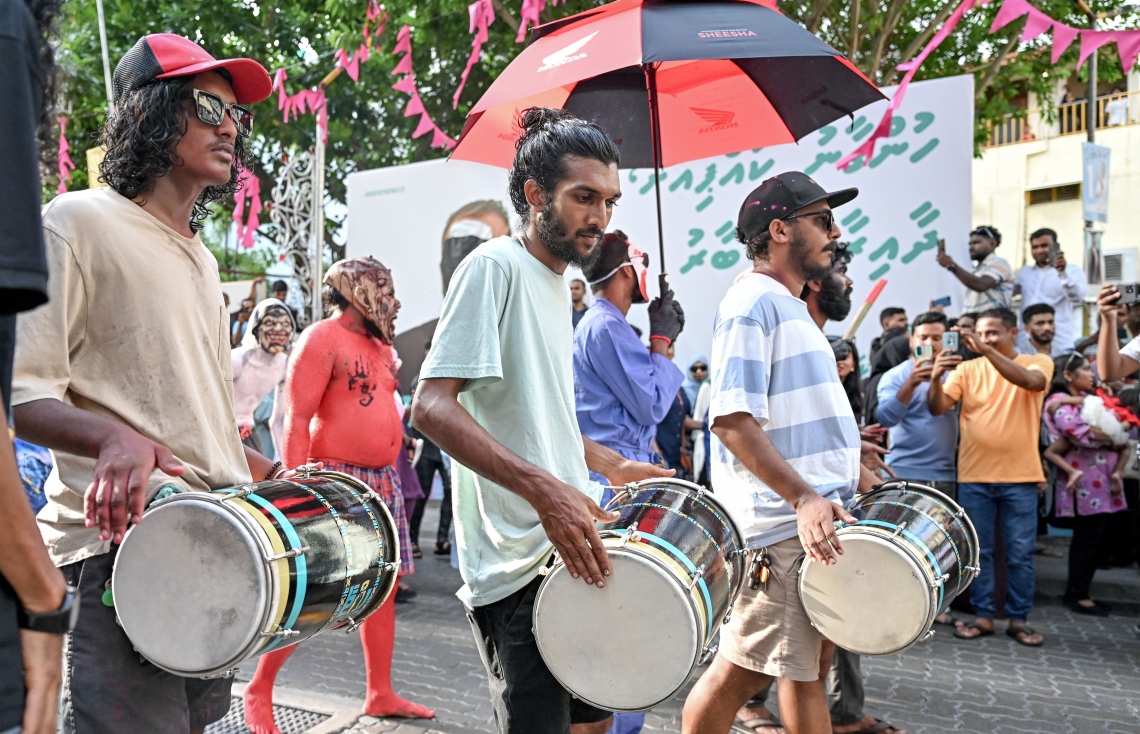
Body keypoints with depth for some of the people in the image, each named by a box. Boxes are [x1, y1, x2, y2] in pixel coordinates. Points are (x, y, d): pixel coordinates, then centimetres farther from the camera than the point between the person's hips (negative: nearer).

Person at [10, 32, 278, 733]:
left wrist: (282, 477, 16)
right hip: (120, 545, -8)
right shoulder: (79, 222, -5)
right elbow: (22, 391, -12)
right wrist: (116, 438, -30)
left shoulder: (201, 257, 20)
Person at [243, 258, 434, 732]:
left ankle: (380, 694, 20)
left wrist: (391, 473, 17)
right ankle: (259, 692, 10)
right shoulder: (321, 339, -9)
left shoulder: (381, 345, 16)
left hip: (382, 480, 8)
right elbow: (297, 420, -15)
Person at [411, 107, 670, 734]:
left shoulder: (557, 281, 14)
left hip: (570, 551, 9)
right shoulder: (495, 266, -13)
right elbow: (431, 407, -23)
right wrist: (545, 489, -32)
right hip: (517, 565, -9)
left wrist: (611, 464, 14)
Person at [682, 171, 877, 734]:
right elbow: (733, 420, -23)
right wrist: (804, 497, -29)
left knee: (810, 662, 16)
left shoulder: (791, 307, 19)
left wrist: (862, 479, 20)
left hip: (817, 518, 10)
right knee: (741, 670, -1)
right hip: (781, 525, -10)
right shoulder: (752, 303, -12)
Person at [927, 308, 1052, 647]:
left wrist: (986, 350, -32)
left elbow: (1031, 382, -24)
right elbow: (937, 407, -7)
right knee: (978, 551, 7)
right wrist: (936, 377, -28)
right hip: (974, 477, 1)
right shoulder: (967, 368, 4)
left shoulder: (1038, 362, 1)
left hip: (1019, 477, -1)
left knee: (1020, 553, 6)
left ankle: (1019, 618, 18)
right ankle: (983, 616, 17)